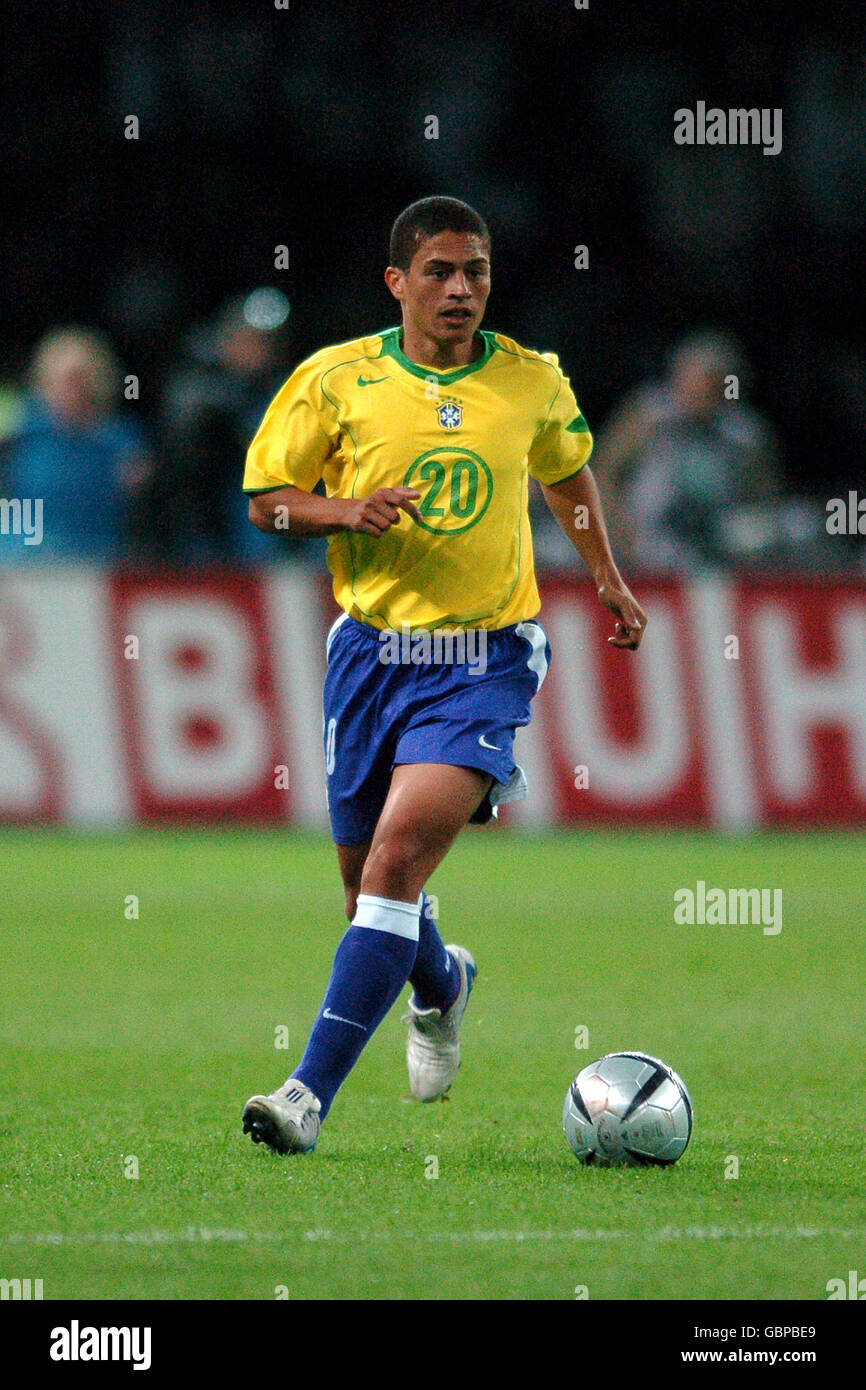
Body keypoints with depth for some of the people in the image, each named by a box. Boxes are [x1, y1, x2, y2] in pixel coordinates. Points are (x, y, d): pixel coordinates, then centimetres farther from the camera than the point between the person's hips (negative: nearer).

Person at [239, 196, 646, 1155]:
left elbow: (566, 470, 25)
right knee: (366, 881, 10)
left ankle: (311, 1093, -22)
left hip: (485, 662, -2)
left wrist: (608, 576, 22)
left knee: (398, 858, -20)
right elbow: (266, 499, 4)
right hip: (371, 650, 2)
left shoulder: (534, 383, 4)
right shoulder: (336, 378, -2)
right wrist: (348, 511, -15)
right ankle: (440, 985, 48)